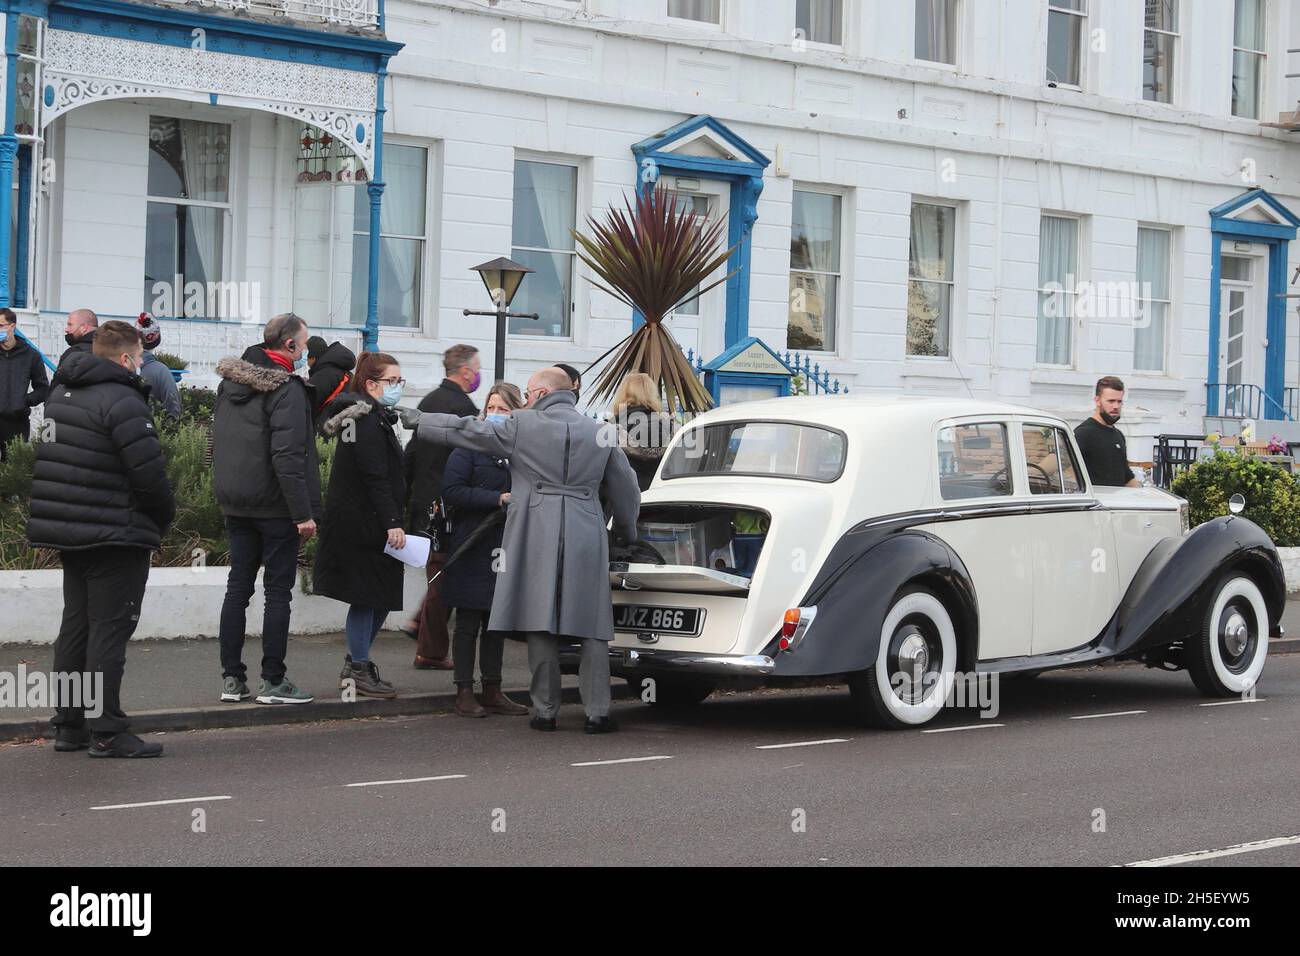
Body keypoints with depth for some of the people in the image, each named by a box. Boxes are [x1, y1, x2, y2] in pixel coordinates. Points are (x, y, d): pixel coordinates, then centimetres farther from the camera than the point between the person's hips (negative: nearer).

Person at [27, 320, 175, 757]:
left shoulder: (60, 394, 12)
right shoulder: (122, 401, -17)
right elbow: (148, 471, -20)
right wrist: (164, 516, -2)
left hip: (69, 535, 9)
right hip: (116, 536, -9)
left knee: (75, 624, 14)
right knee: (109, 628, -4)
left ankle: (68, 724, 18)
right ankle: (106, 731, -3)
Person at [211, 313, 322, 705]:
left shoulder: (229, 382, 10)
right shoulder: (287, 390, -16)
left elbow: (217, 445, 16)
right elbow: (287, 456, -22)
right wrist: (302, 512, -19)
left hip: (235, 503, 7)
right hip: (275, 506, -7)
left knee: (238, 586, 11)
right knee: (278, 590, 0)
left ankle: (231, 677, 12)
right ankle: (273, 681, 2)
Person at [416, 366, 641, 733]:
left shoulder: (520, 427, 0)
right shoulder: (602, 433, 9)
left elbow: (462, 430, 5)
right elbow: (626, 491, 17)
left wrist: (416, 423, 18)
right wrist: (626, 532, 32)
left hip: (536, 538, -2)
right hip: (587, 539, 2)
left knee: (541, 625, 3)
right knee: (591, 628, 5)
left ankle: (545, 711, 5)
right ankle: (597, 713, 3)